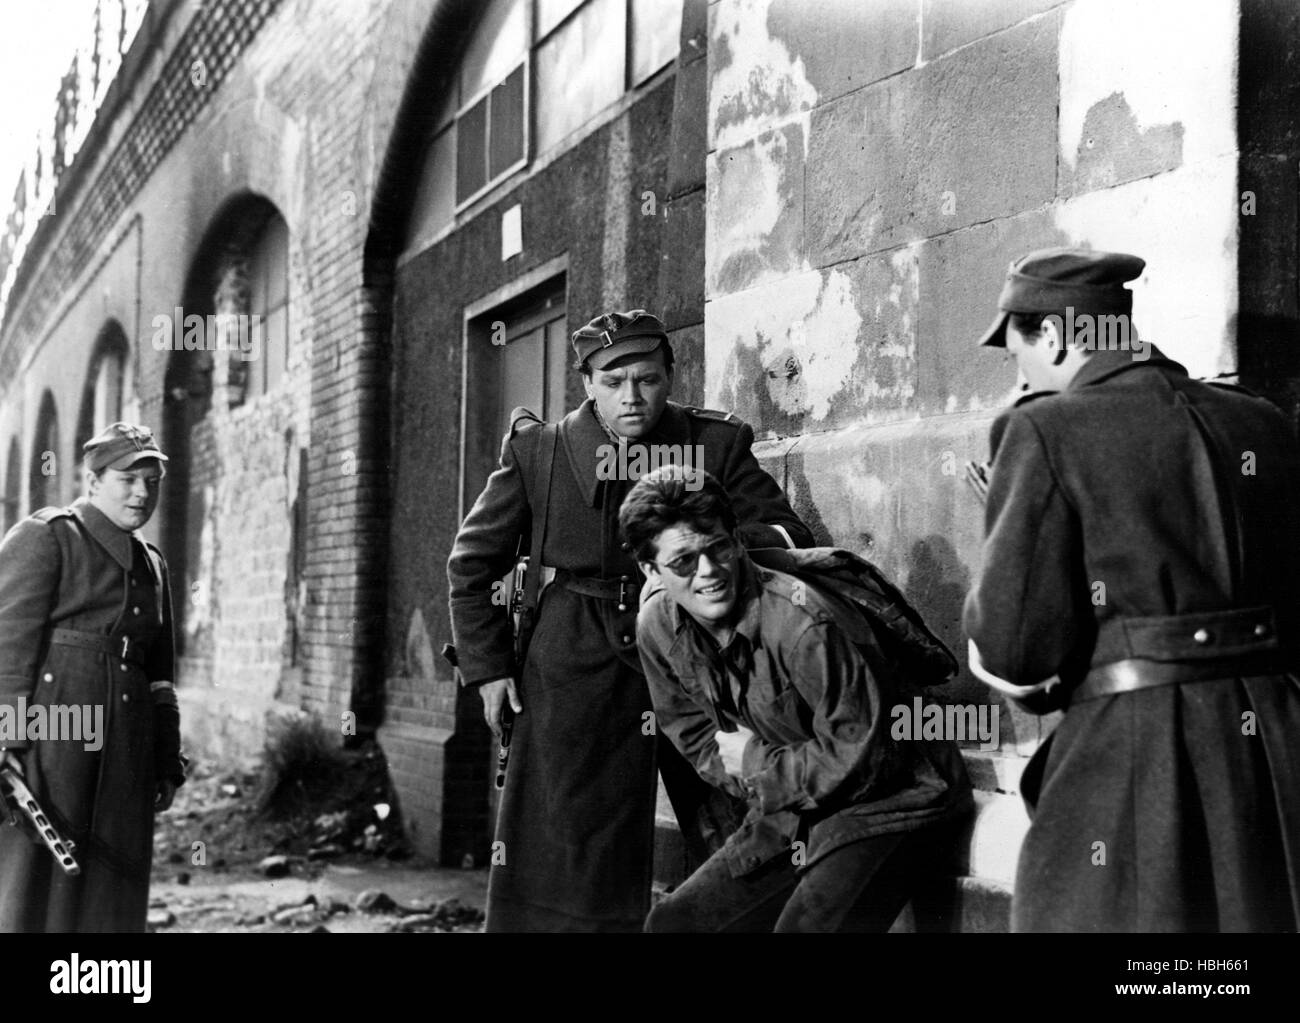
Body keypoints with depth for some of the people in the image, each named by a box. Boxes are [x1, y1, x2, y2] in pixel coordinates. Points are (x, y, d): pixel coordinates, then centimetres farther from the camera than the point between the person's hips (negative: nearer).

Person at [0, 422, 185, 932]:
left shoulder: (152, 564, 19)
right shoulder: (44, 537, -1)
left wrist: (167, 764, 17)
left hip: (126, 752, 7)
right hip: (47, 741, -7)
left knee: (112, 899, 7)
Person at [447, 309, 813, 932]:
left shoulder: (718, 444, 1)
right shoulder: (538, 451, 1)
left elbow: (790, 536, 1)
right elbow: (472, 562, 9)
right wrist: (487, 666, 3)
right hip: (575, 663, 0)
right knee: (561, 848, 1)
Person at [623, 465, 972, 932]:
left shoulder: (804, 622, -28)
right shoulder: (657, 627, -5)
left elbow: (862, 761, -22)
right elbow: (700, 743, 7)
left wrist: (755, 761, -13)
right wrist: (772, 781, -10)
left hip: (892, 799, -7)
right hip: (793, 810, 7)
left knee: (805, 925, -28)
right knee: (672, 921, 7)